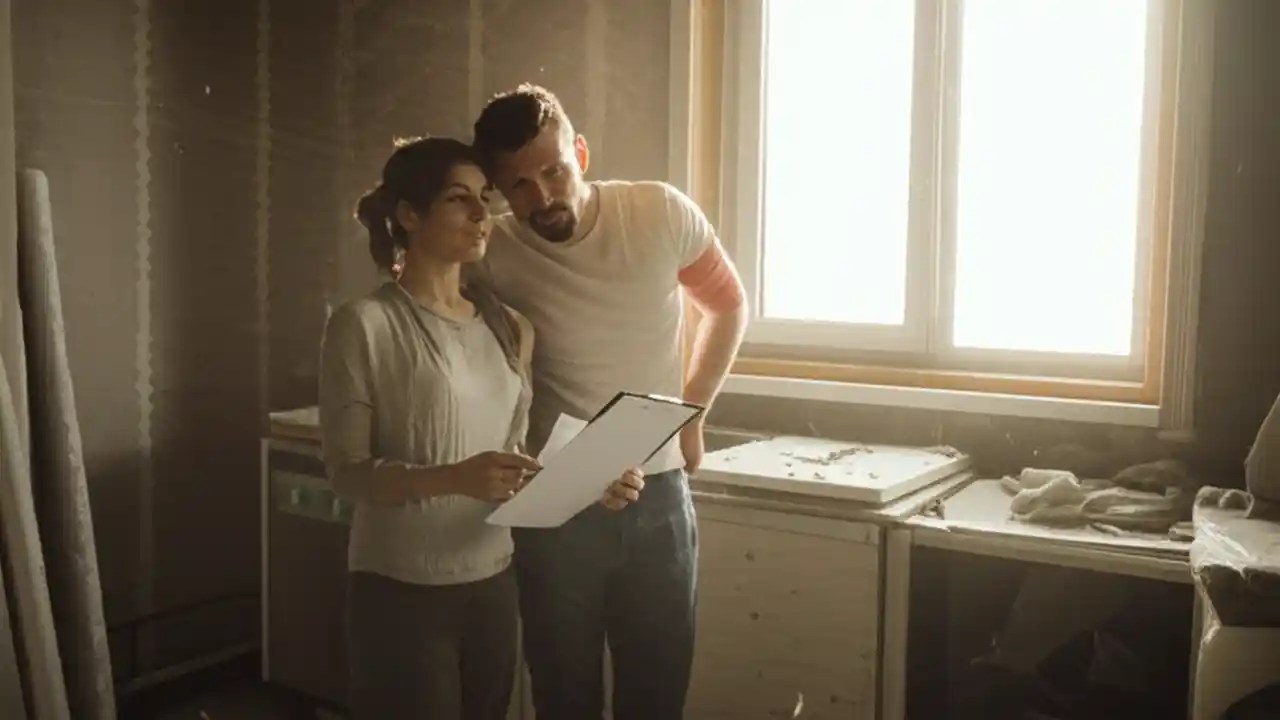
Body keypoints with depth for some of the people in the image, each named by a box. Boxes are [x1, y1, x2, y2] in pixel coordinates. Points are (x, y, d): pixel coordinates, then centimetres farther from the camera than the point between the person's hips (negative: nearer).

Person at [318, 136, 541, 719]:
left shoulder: (510, 328, 8)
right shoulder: (365, 325, -10)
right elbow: (347, 473, -12)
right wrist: (452, 479, -26)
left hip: (493, 580, 6)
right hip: (401, 589, -5)